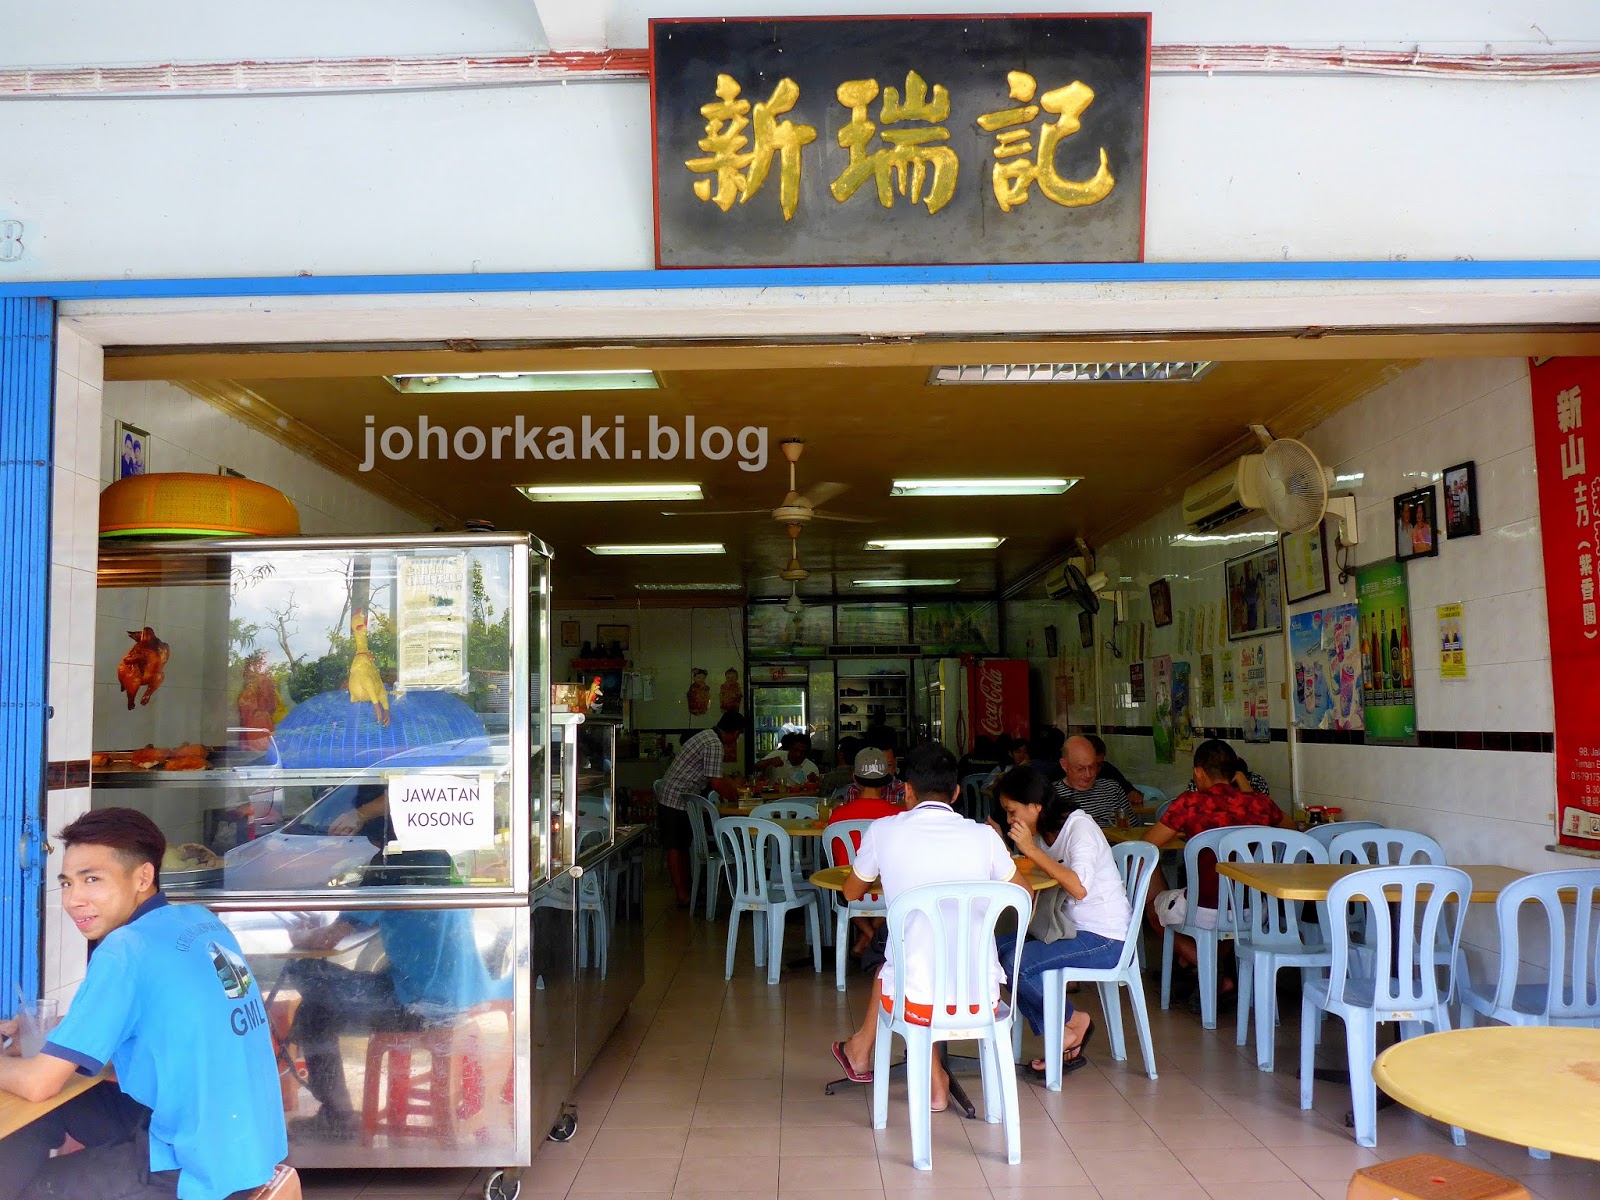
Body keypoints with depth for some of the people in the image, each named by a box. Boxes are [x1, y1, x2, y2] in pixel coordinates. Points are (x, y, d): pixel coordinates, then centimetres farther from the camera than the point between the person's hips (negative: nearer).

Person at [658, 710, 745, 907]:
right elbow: (716, 783, -22)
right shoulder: (714, 745, -20)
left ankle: (685, 890, 20)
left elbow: (712, 778, 22)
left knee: (682, 846, 14)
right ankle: (683, 896, 1)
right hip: (677, 800, -10)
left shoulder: (706, 736, 13)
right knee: (675, 848, -4)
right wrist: (734, 797, -6)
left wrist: (734, 790, 21)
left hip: (677, 799, 10)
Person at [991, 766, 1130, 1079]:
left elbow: (1079, 888, -31)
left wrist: (1032, 850, -28)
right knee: (996, 951, -9)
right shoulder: (1042, 831, 9)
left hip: (1104, 939, -9)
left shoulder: (1079, 827, -16)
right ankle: (1065, 1042, -2)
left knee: (1017, 963, -24)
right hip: (1068, 929, 9)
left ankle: (1075, 1022, 3)